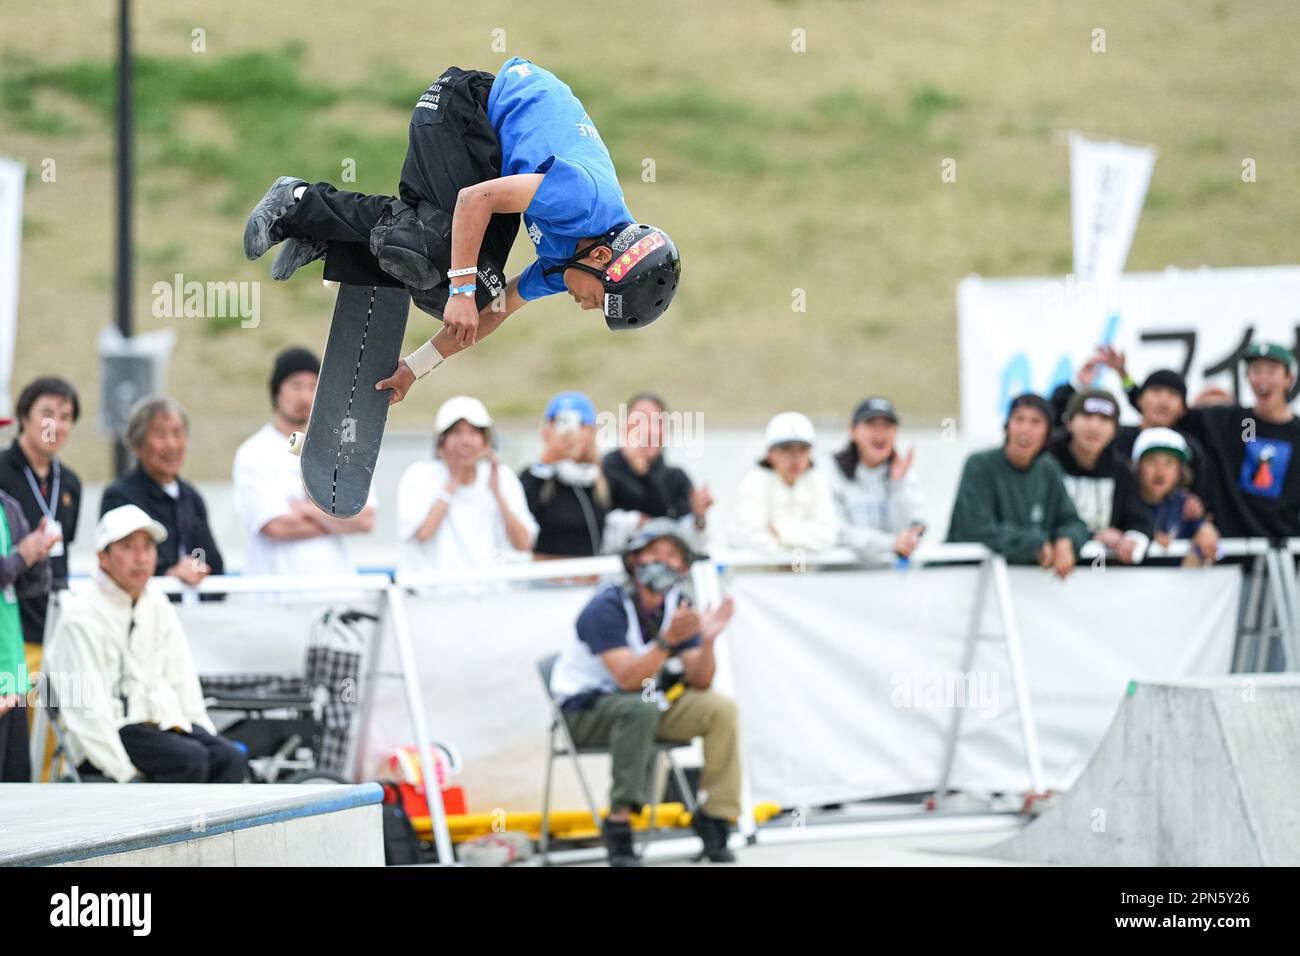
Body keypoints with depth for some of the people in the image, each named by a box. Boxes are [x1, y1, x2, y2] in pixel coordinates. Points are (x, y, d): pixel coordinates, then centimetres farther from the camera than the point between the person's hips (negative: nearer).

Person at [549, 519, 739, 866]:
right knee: (641, 708, -38)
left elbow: (699, 682, -5)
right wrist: (668, 639, -41)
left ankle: (715, 818, -7)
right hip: (585, 711, -6)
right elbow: (628, 680, -31)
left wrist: (707, 641, -23)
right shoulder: (607, 608, -21)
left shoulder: (679, 605, -1)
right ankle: (619, 821, -35)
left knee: (721, 709, -15)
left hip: (649, 702, 6)